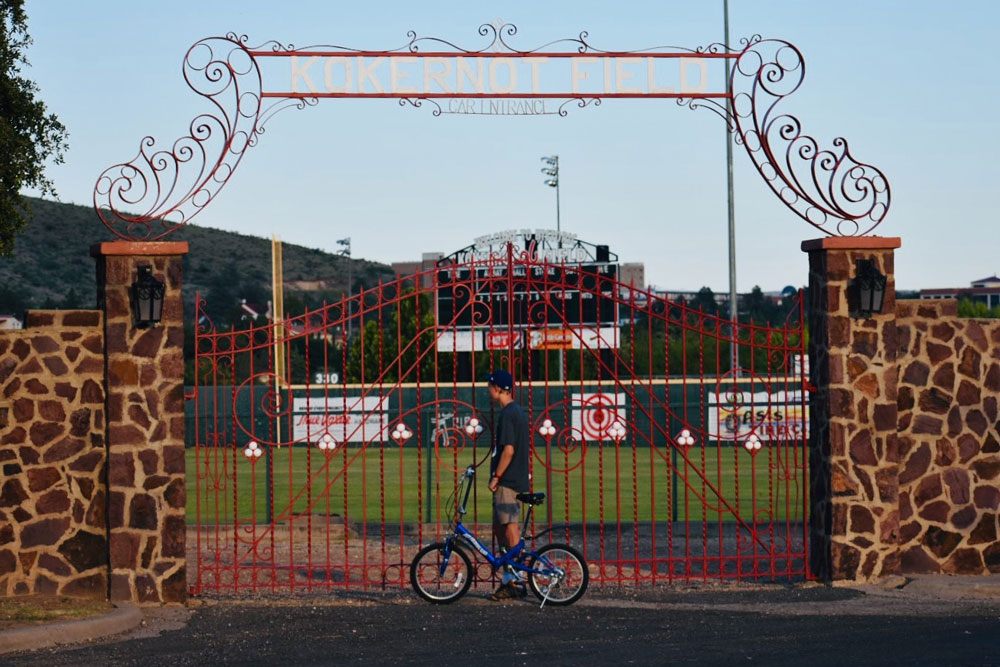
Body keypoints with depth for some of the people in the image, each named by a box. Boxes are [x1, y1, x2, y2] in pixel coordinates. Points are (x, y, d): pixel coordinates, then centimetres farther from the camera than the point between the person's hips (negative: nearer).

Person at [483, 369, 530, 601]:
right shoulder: (518, 412, 15)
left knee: (510, 530, -7)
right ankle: (509, 577, 16)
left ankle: (514, 582, -5)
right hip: (517, 479, 10)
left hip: (507, 481, -10)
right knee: (500, 529, 14)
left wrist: (496, 477, -16)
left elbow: (508, 450, -22)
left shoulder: (507, 414, -15)